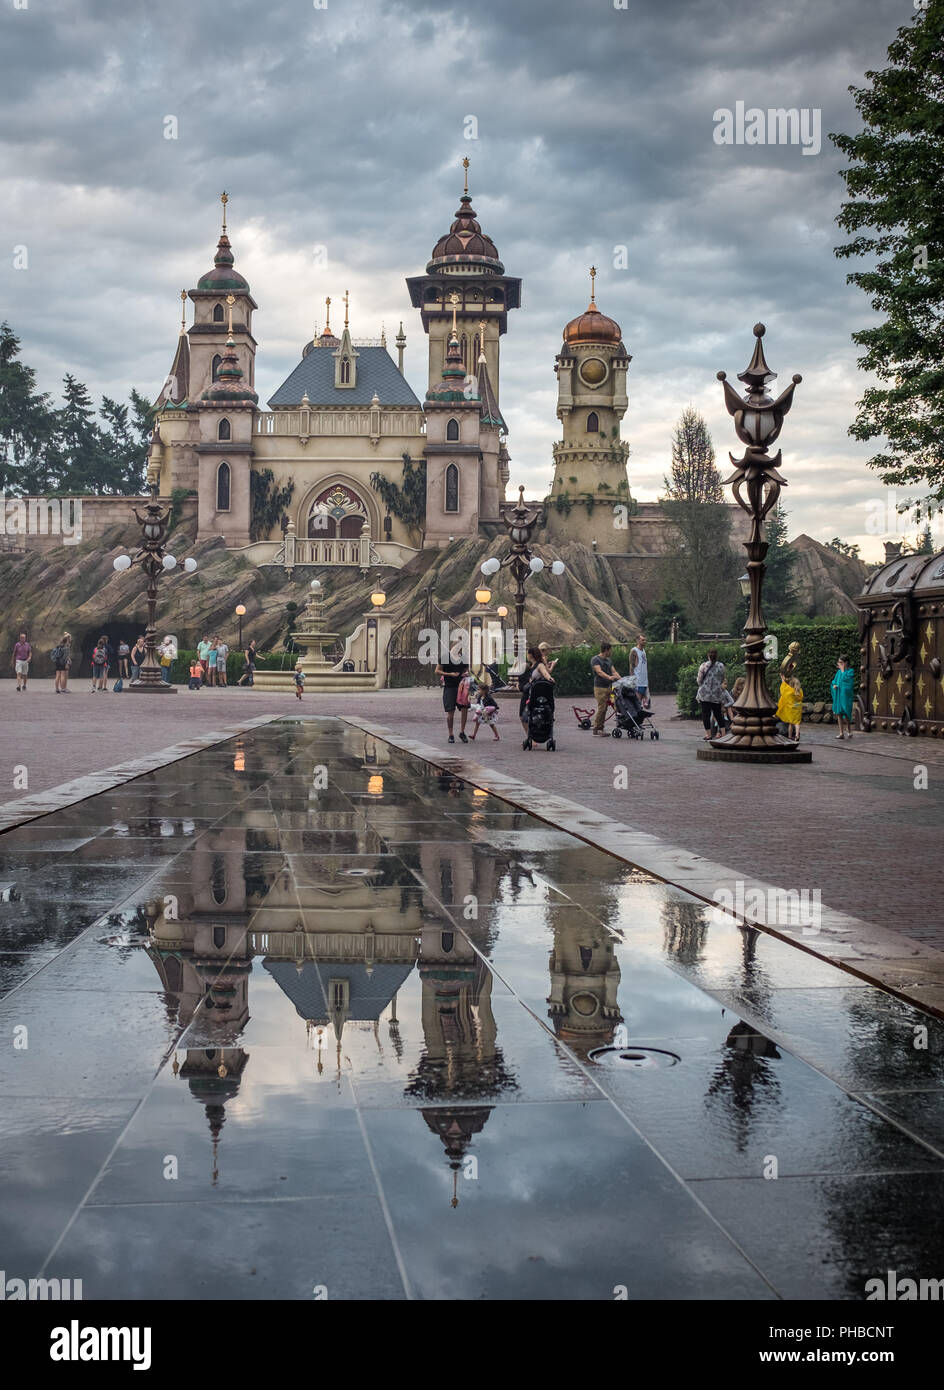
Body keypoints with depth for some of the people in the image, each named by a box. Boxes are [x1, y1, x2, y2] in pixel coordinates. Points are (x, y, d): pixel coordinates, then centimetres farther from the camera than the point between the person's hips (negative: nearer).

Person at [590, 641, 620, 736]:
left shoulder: (609, 660, 18)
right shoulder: (596, 660, -8)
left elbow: (614, 671, 15)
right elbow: (599, 671, -22)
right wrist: (609, 677, -39)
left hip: (608, 687, 8)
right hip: (600, 688, -8)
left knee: (604, 709, 6)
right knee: (601, 708, -10)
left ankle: (600, 728, 10)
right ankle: (596, 730, -7)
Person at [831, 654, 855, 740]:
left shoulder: (850, 671, -5)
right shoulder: (839, 671, 13)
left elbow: (845, 679, -19)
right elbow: (834, 682, 16)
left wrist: (842, 670, -10)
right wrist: (835, 685, -6)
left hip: (845, 695, -6)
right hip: (838, 695, 6)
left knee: (845, 714, -4)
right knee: (839, 713, 3)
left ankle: (849, 730, 16)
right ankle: (841, 733, 5)